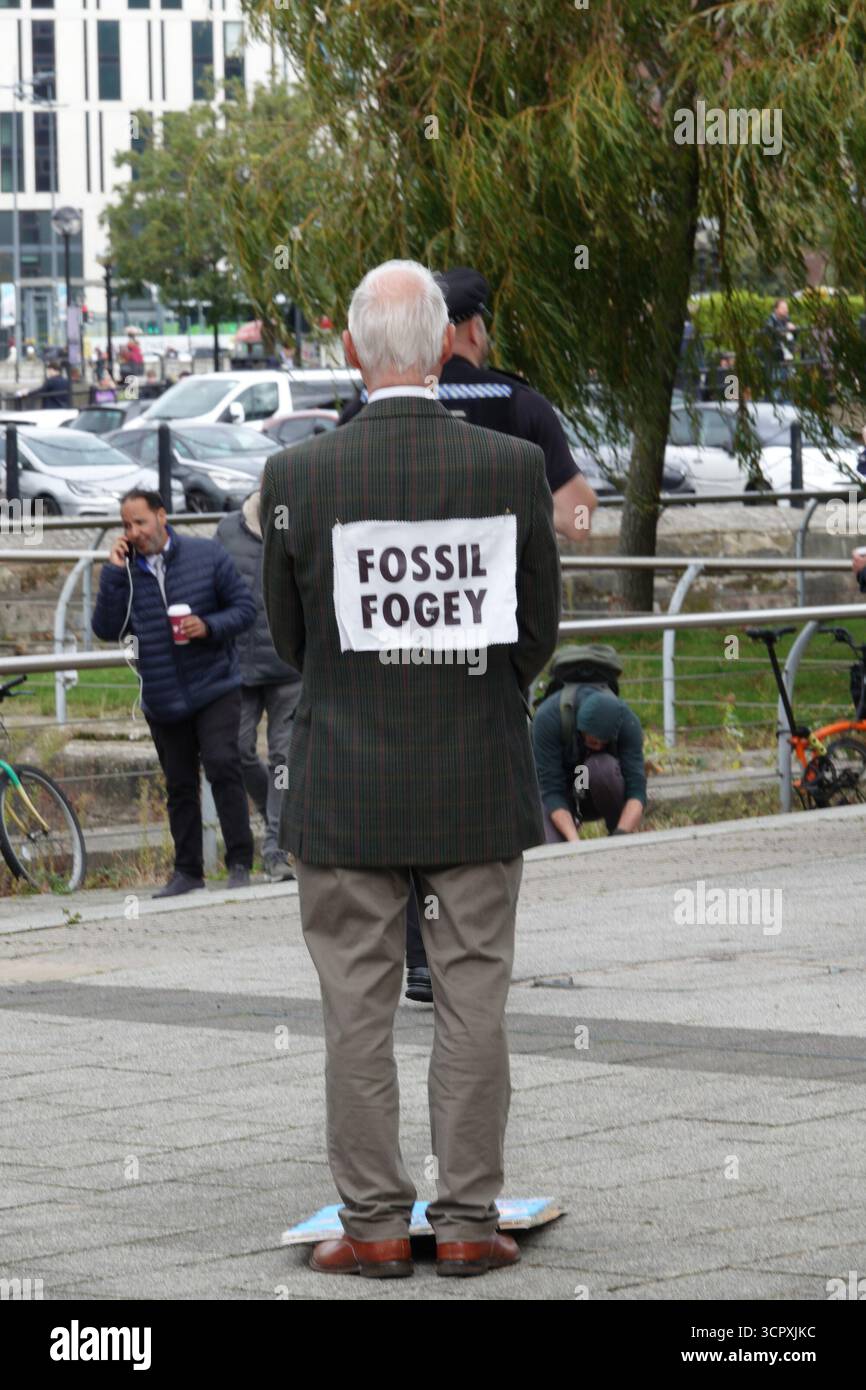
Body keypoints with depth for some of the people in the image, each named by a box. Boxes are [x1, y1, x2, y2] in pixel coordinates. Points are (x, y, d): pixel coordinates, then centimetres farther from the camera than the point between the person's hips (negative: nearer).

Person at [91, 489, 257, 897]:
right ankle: (187, 871, 17)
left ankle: (239, 864, -11)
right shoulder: (126, 572, 3)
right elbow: (107, 629, -5)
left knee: (222, 766, -16)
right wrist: (113, 573, -11)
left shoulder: (206, 555, -2)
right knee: (179, 786, 9)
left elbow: (244, 606, 0)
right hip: (162, 700, 3)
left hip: (214, 690, -3)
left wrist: (209, 626, -18)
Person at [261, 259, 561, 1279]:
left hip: (346, 790, -1)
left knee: (358, 1007, 6)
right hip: (483, 784, 1)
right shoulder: (515, 467, -8)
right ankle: (468, 1223, 9)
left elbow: (289, 639, 3)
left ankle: (374, 1224, 8)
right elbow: (538, 630, 2)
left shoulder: (298, 476, -10)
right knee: (472, 1000, 7)